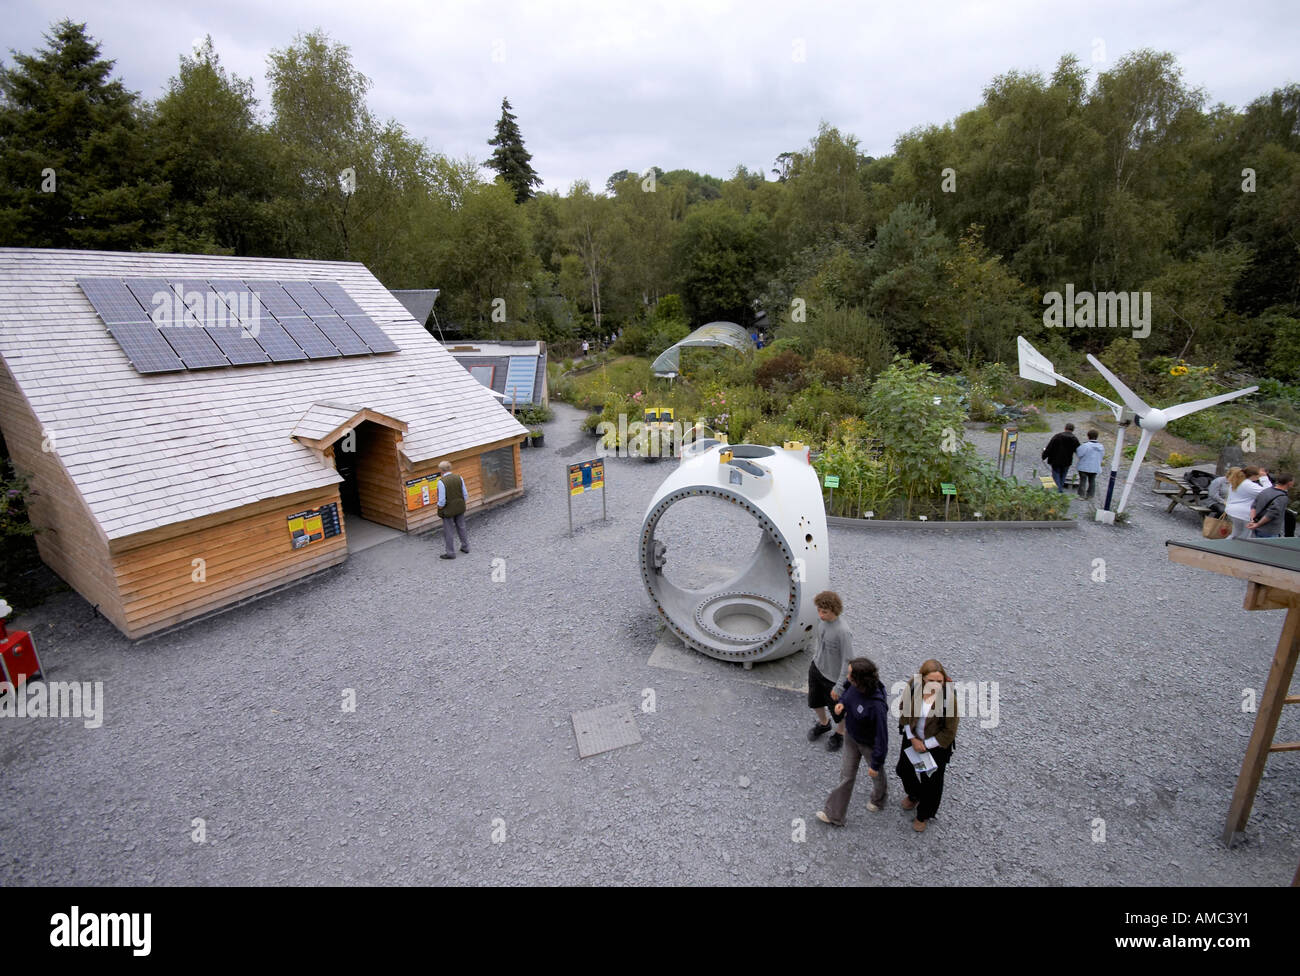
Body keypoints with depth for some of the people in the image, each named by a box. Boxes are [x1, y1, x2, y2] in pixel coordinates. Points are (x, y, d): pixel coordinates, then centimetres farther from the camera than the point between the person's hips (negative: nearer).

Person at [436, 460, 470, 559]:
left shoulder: (441, 482, -20)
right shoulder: (459, 478, -5)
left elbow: (442, 500, -20)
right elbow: (465, 495, 0)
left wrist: (440, 510, -3)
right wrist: (462, 504, 14)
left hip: (448, 510, -5)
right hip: (460, 508, 6)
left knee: (448, 531, 8)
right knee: (461, 528, 21)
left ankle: (451, 553, 15)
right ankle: (465, 547, 33)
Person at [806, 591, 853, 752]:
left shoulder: (843, 632, -32)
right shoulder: (823, 622, -10)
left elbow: (848, 661, -25)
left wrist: (839, 686, -22)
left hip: (833, 677, -6)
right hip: (816, 668, 6)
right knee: (815, 702, 24)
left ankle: (840, 733, 46)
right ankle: (823, 723, 54)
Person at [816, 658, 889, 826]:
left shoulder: (876, 706, -42)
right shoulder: (855, 686, -23)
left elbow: (881, 738, -29)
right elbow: (847, 692, 4)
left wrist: (876, 764, -18)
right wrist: (841, 703, -17)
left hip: (870, 745, -5)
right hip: (852, 738, 5)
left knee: (876, 774, 27)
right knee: (846, 774, 18)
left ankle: (878, 798, 60)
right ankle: (834, 814, 33)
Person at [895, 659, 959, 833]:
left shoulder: (949, 697, -32)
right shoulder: (913, 687, -23)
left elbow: (949, 732, -20)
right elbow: (904, 713, -6)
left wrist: (926, 745, -15)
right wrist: (913, 739, -11)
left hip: (936, 744, -3)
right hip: (912, 738, 3)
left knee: (931, 781, 17)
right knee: (905, 769, 24)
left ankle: (924, 815, 46)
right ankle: (913, 795, 58)